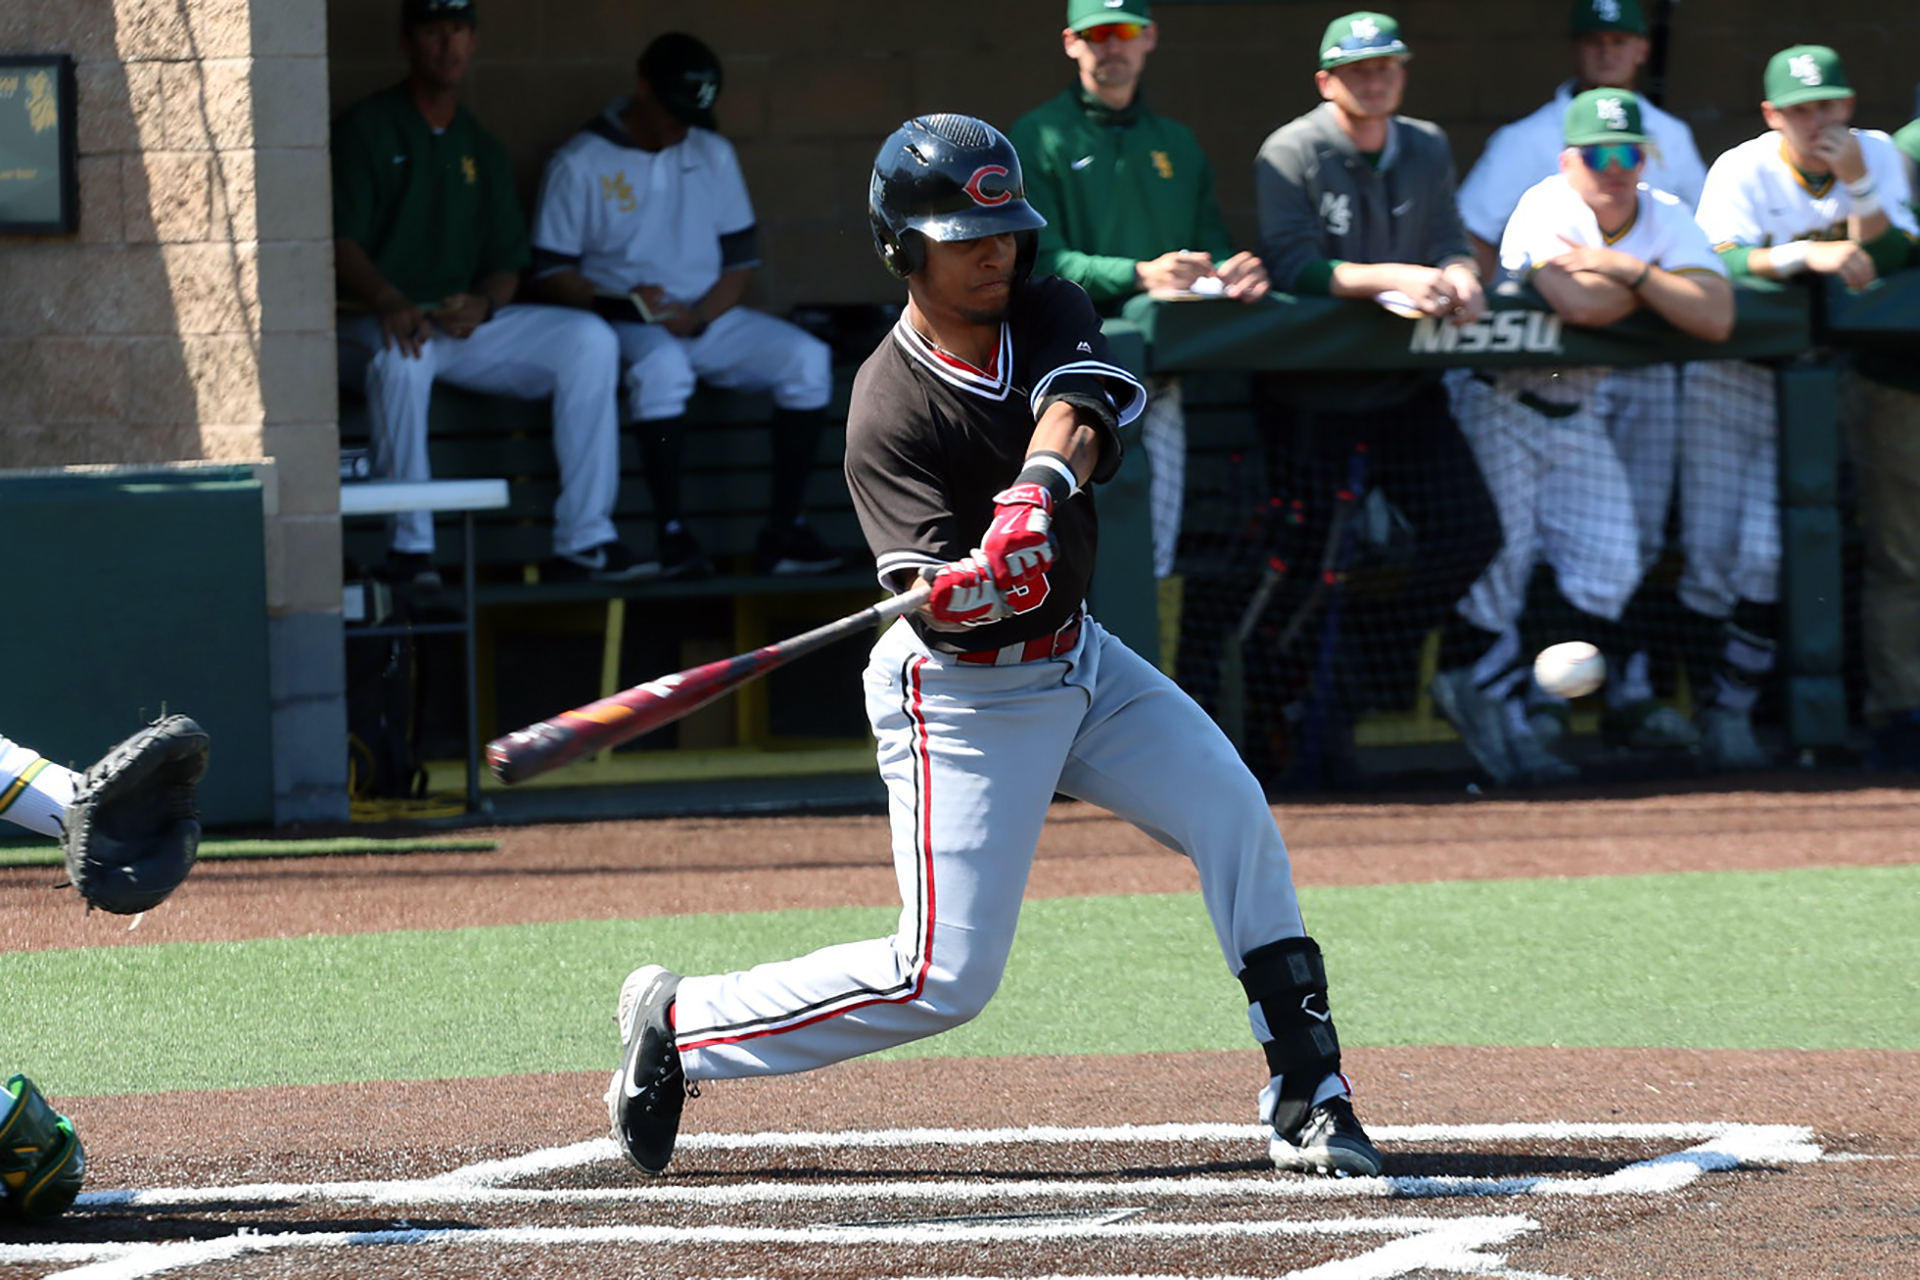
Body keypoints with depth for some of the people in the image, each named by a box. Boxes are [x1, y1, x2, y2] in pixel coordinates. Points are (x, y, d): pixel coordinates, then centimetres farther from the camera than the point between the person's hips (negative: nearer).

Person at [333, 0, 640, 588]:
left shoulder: (482, 151, 19)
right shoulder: (365, 130, 1)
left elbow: (505, 265, 14)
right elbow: (341, 246, -10)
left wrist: (482, 304, -11)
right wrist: (388, 302, -31)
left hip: (467, 322, 6)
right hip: (374, 323, -6)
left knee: (589, 340, -14)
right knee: (402, 355, -41)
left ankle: (582, 540, -16)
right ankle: (409, 544, -33)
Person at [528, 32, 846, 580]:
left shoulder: (713, 155, 13)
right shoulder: (580, 164, -2)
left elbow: (741, 259, 12)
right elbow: (550, 273, -3)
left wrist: (701, 316, -9)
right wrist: (621, 301, -21)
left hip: (709, 318, 5)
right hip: (625, 326, -5)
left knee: (807, 358, -20)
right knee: (662, 365, -40)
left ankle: (783, 531, -20)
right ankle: (672, 533, -34)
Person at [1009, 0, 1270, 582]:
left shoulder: (1178, 145, 19)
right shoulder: (1037, 140, 1)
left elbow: (1212, 250, 15)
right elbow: (1043, 261, -11)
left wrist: (1233, 273, -11)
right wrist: (1140, 275, -27)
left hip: (1159, 388, 5)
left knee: (1152, 559, 3)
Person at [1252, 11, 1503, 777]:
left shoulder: (1426, 150, 9)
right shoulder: (1290, 155, -10)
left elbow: (1449, 244, 3)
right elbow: (1293, 267, -21)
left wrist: (1457, 275, -21)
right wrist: (1391, 278, -31)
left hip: (1405, 388, 5)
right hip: (1311, 392, -5)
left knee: (1470, 533, -2)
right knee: (1318, 559, -6)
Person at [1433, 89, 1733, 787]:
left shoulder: (1666, 219, -5)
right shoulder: (1547, 207, -20)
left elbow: (1715, 317, -18)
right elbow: (1579, 303, -36)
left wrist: (1632, 269, -26)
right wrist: (1654, 284, -18)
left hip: (1578, 409, 6)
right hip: (1500, 405, -6)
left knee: (1609, 566, -4)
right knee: (1500, 559, -8)